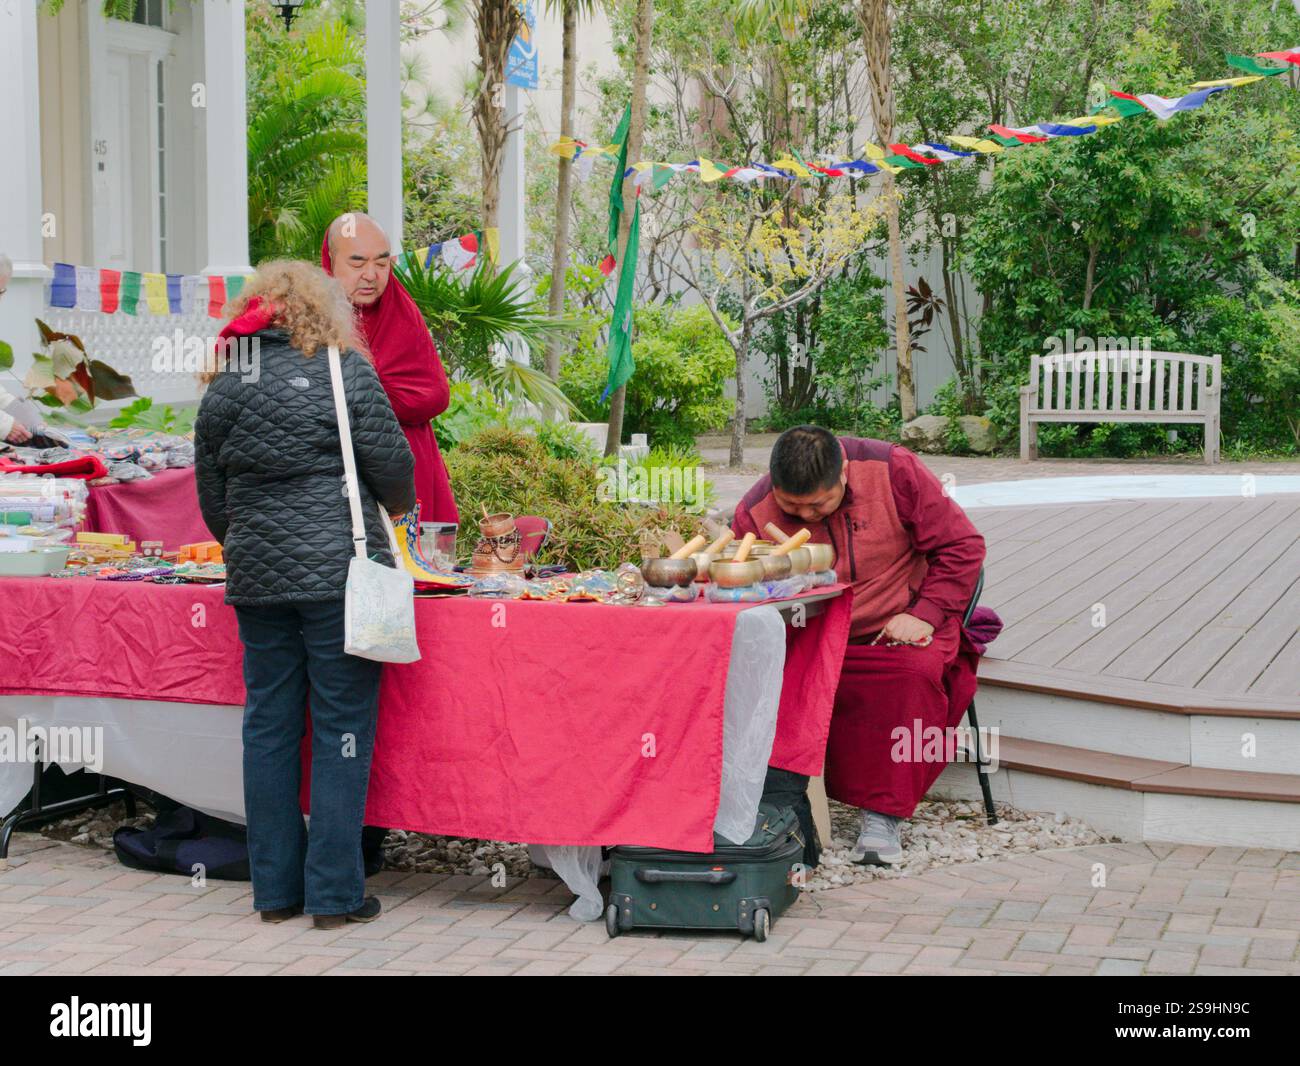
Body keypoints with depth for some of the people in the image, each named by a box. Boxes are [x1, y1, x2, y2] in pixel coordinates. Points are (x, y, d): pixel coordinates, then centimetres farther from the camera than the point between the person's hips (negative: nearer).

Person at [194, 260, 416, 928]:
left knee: (269, 727, 11)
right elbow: (391, 465, -6)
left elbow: (213, 502, 13)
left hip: (257, 579, 5)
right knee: (342, 729, 2)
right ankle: (334, 893, 5)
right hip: (338, 572, -4)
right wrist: (398, 506, 15)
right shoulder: (341, 370, -4)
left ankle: (275, 889, 18)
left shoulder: (222, 388, 10)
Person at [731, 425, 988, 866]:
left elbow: (961, 545, -5)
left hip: (898, 627, -1)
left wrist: (923, 614, -15)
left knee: (915, 673, -34)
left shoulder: (894, 471, -12)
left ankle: (882, 815, -27)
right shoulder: (754, 514, -8)